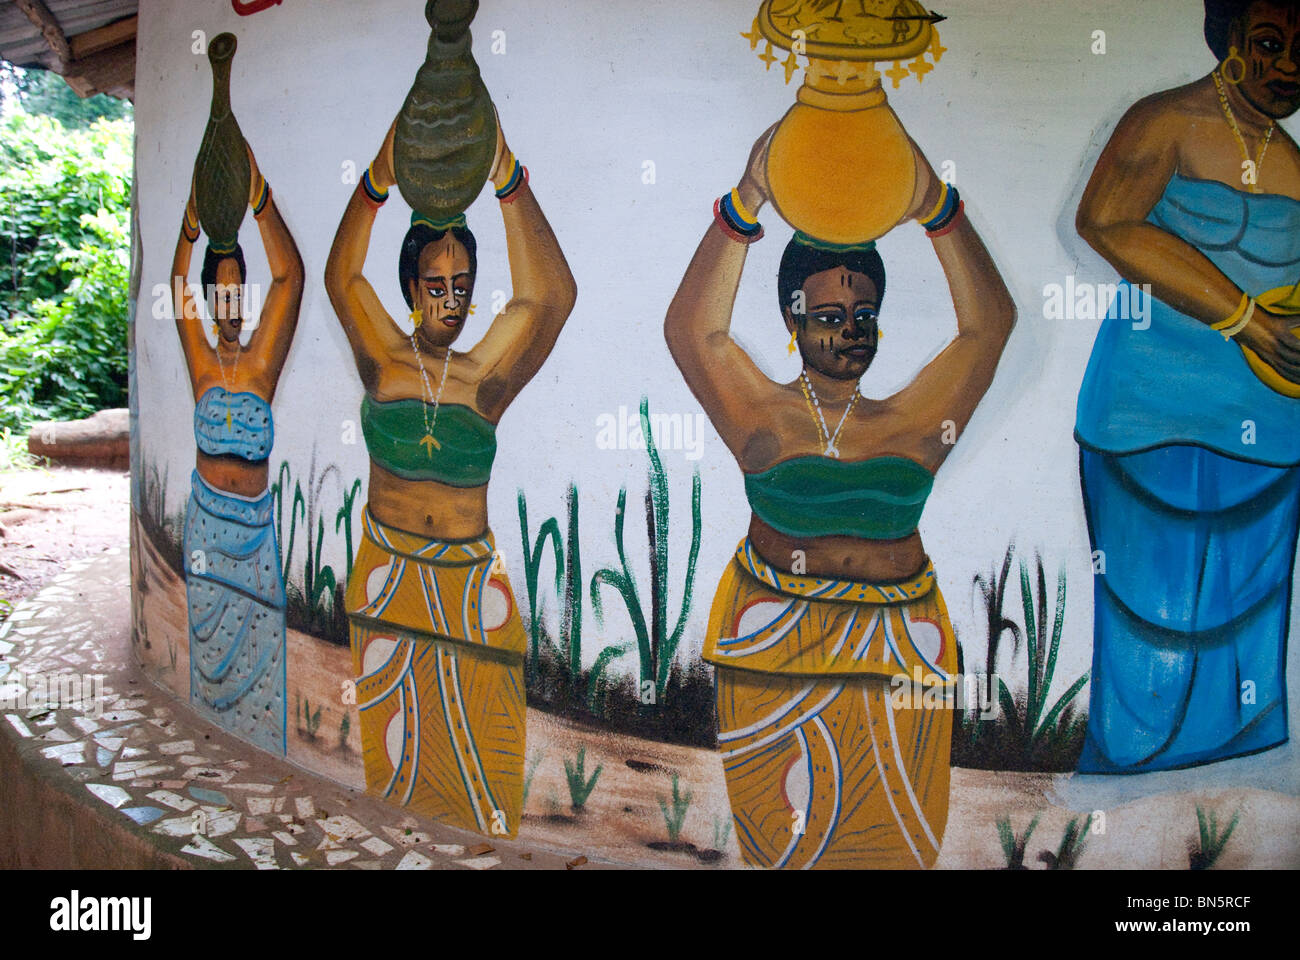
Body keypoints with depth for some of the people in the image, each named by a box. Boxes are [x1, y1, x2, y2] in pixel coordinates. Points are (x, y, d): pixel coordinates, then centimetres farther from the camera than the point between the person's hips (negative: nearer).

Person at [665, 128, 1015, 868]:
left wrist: (936, 208, -16)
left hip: (896, 649, 2)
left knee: (892, 826, 10)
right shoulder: (765, 419, -3)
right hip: (777, 638, -2)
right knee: (785, 821, 8)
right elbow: (693, 329, -16)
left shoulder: (916, 423, 3)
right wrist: (746, 204, -25)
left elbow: (990, 323, -4)